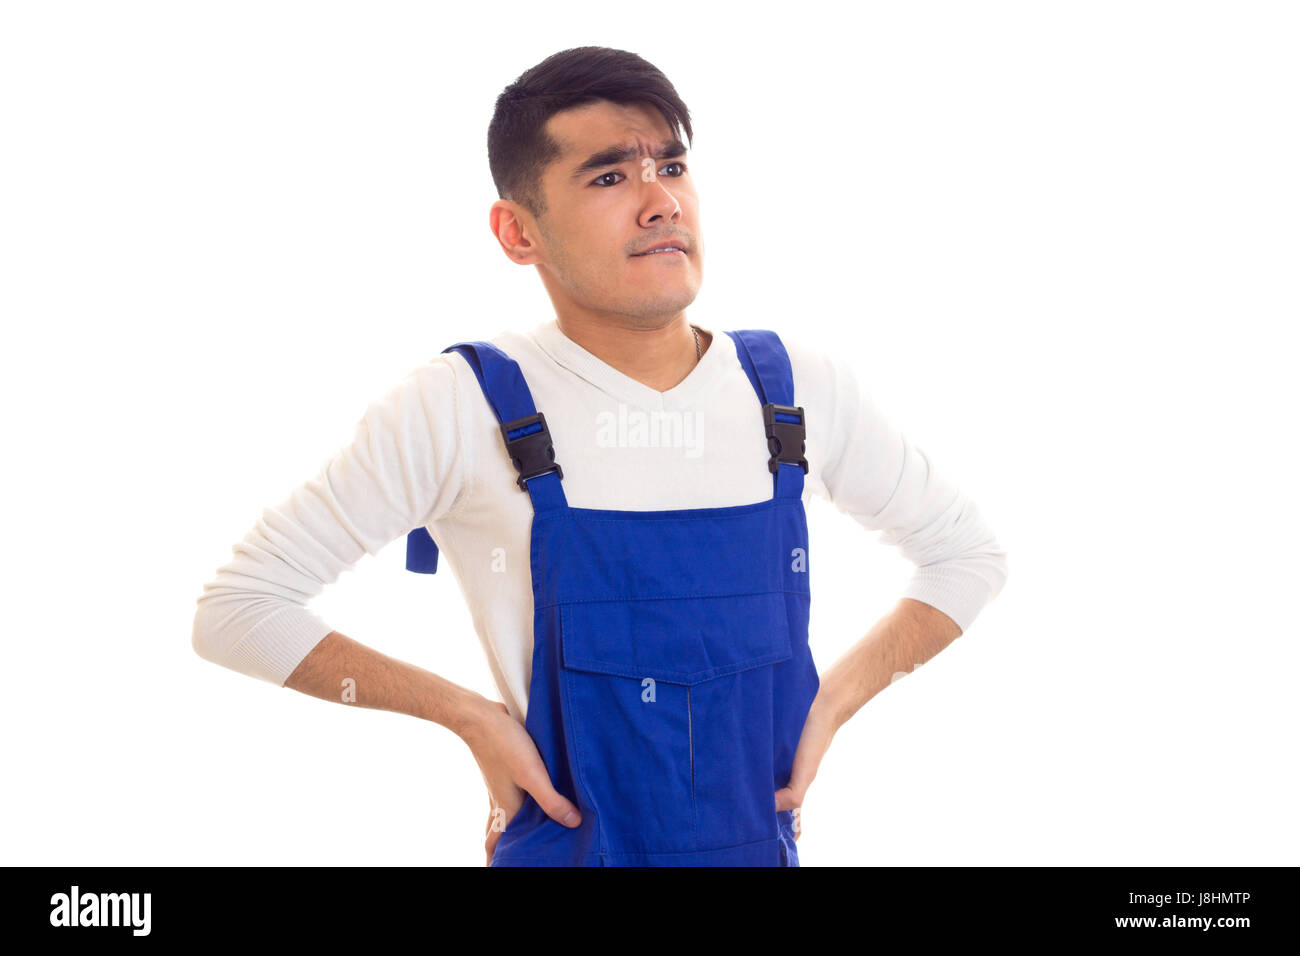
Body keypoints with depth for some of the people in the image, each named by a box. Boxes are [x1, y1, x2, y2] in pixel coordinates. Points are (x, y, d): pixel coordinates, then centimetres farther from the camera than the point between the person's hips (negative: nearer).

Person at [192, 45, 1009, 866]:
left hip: (765, 844, 4)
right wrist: (468, 714, -14)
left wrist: (837, 698, -2)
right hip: (561, 845, -3)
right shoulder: (465, 408, -14)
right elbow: (236, 608, -9)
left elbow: (969, 553, 11)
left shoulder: (801, 390, -4)